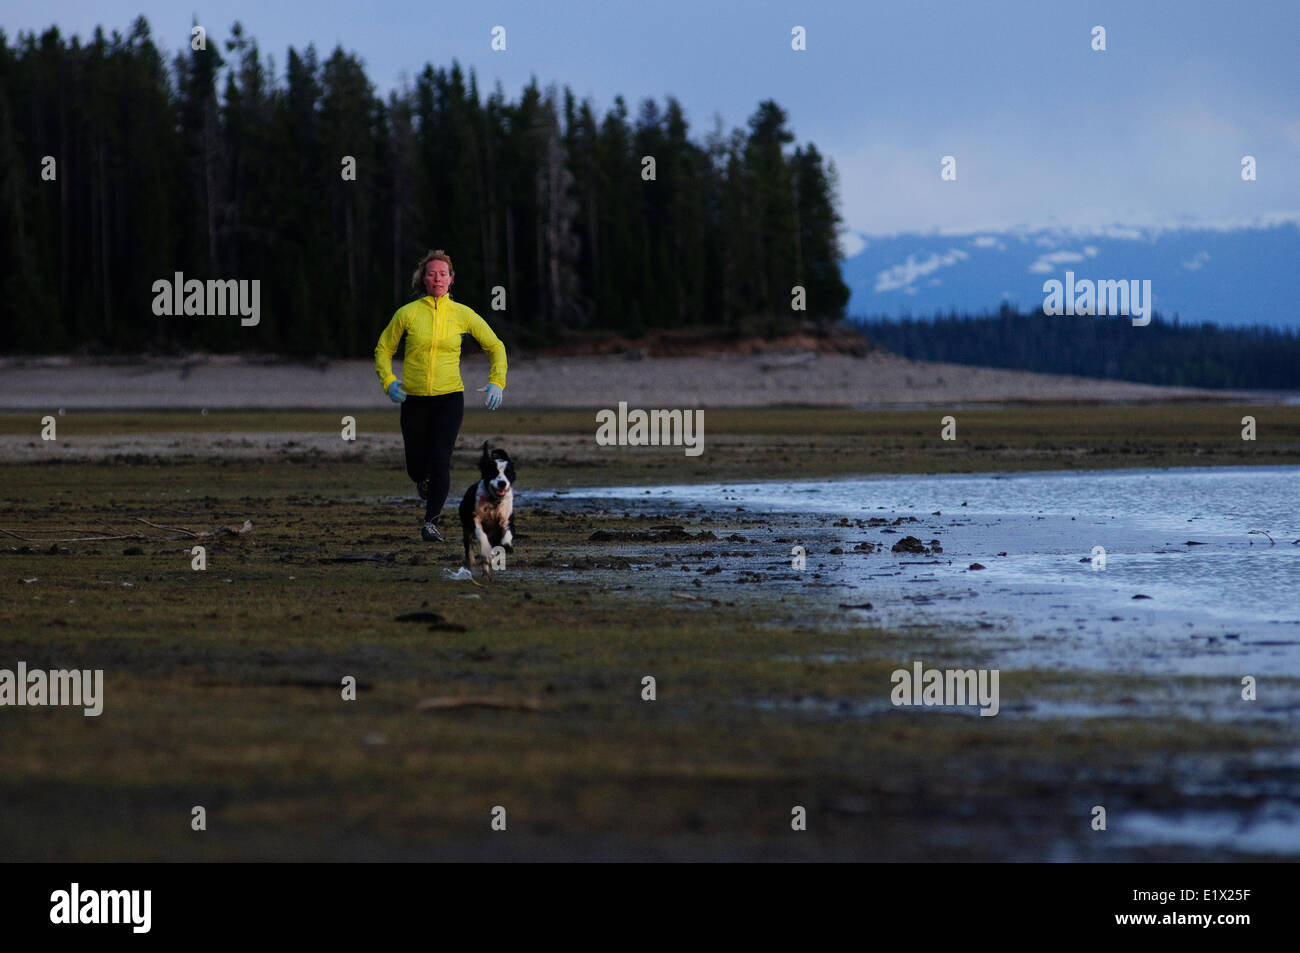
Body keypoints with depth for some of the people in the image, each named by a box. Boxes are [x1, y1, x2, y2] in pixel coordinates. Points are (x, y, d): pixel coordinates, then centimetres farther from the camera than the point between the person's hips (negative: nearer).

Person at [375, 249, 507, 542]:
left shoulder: (462, 314, -1)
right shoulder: (407, 314, -3)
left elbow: (495, 347, 9)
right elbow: (384, 349, 9)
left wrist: (497, 383, -5)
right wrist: (388, 382, -8)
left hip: (449, 399, -1)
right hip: (414, 400, 1)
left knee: (440, 462, -17)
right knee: (417, 468, 5)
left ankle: (431, 522, -8)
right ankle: (425, 481, 43)